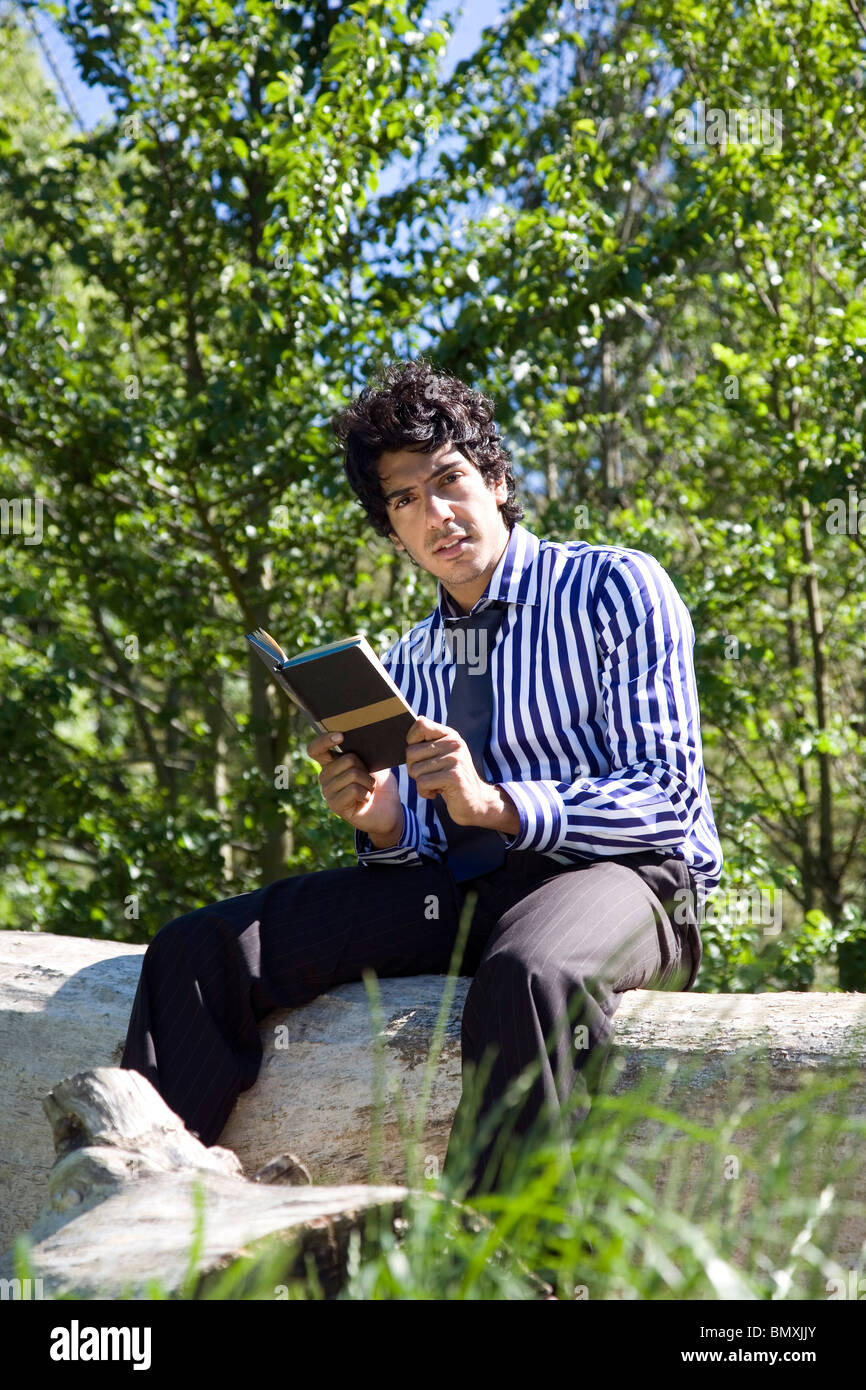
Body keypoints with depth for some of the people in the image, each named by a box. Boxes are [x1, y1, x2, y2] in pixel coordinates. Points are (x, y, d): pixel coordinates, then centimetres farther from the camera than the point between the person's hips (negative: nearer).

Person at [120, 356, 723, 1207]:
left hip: (622, 877, -5)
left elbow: (667, 799, -7)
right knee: (200, 948, -11)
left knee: (528, 974, -43)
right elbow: (422, 844, 17)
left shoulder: (614, 588, 1)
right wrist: (383, 824, -8)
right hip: (456, 886, 6)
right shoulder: (406, 665, 20)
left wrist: (497, 804, -22)